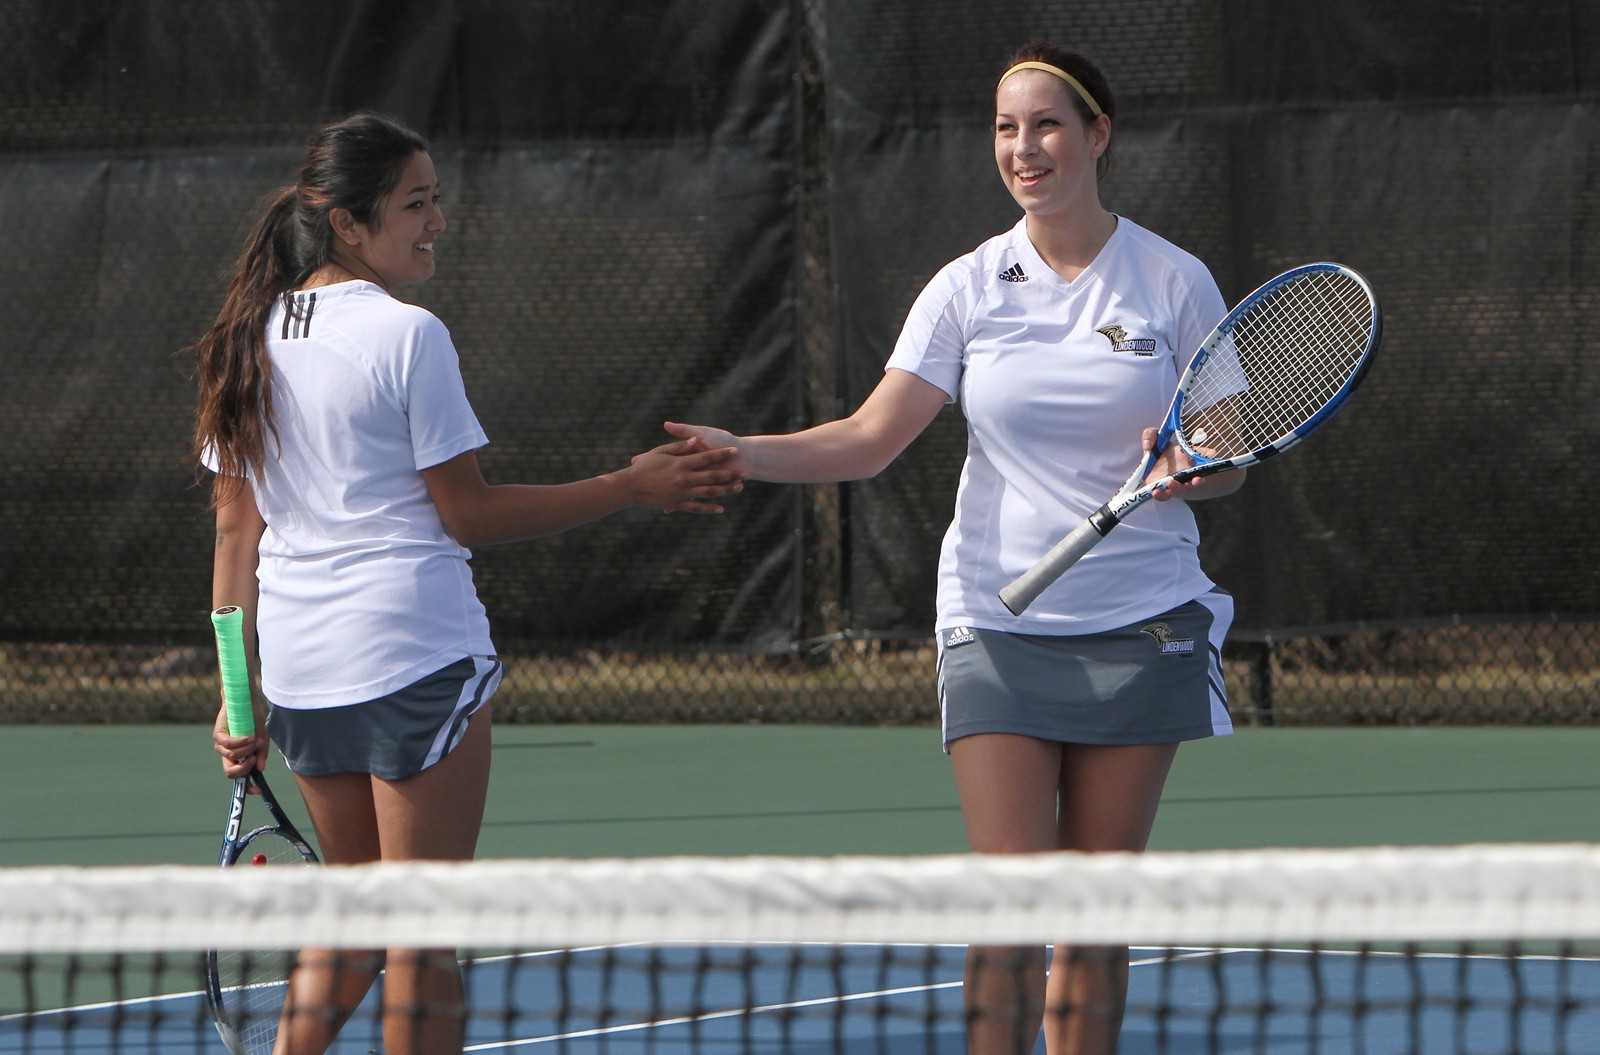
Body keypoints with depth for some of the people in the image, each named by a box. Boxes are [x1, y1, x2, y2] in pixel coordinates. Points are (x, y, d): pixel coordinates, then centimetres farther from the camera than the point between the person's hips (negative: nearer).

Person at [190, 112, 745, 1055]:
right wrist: (633, 488, -6)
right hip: (415, 657, -7)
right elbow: (469, 514, -10)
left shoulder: (252, 340, 9)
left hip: (298, 661, 7)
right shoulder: (407, 336, -11)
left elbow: (237, 527, 10)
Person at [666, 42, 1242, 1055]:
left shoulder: (1175, 282, 1)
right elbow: (872, 437, -3)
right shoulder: (970, 287, 2)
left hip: (1139, 628, 0)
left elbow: (1228, 459, 6)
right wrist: (748, 453, -18)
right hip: (997, 622, 0)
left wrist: (1190, 468, -17)